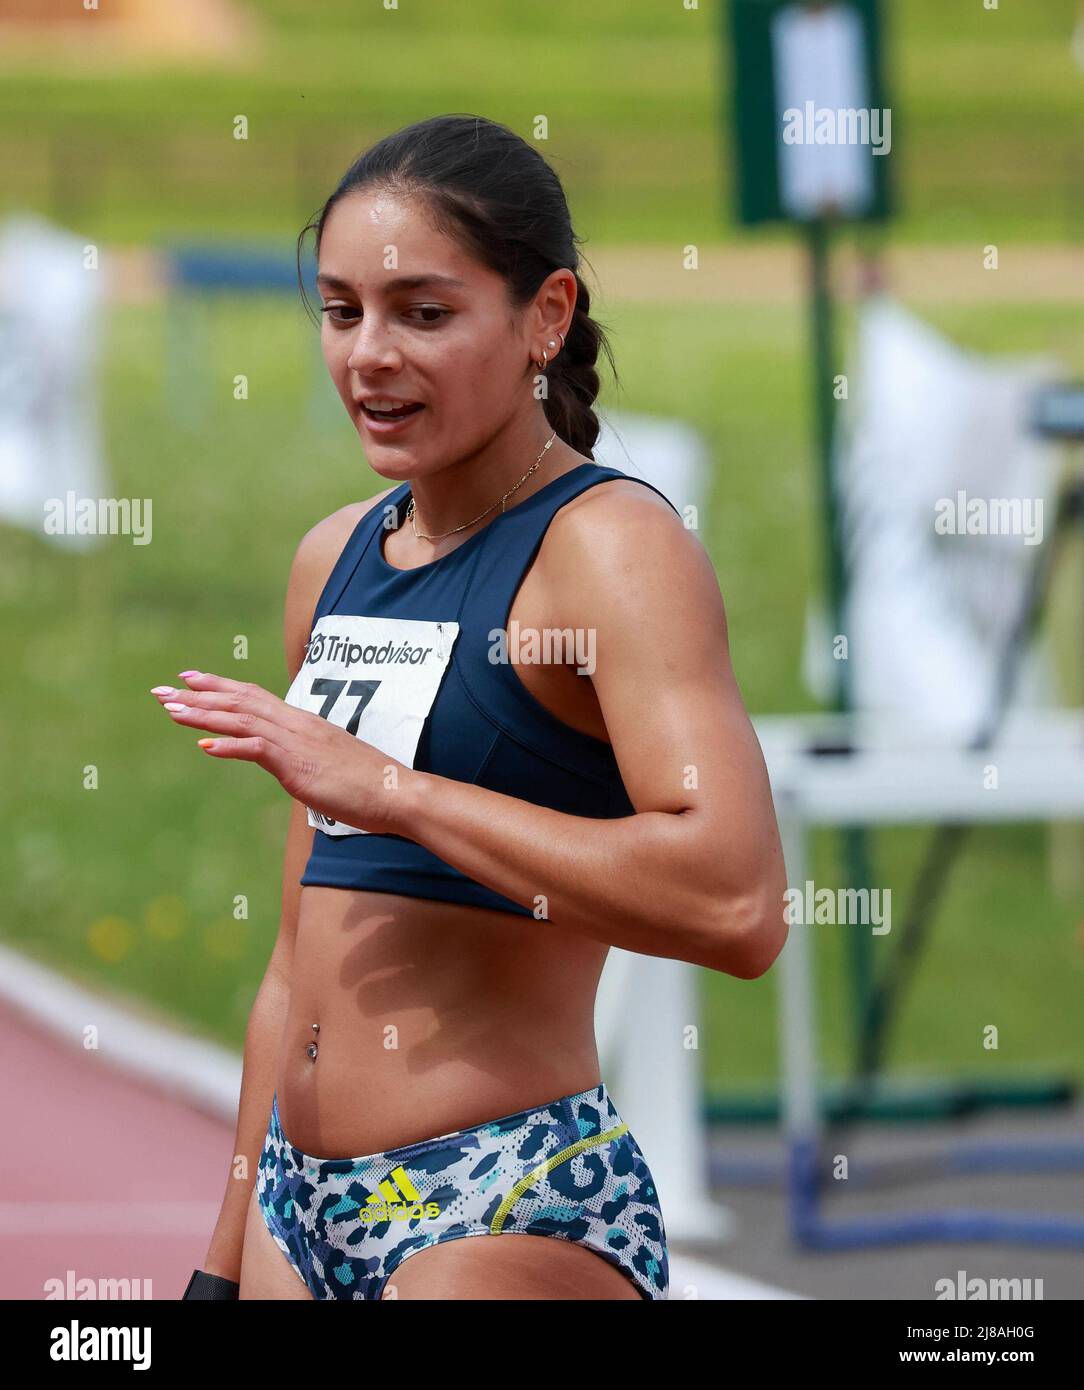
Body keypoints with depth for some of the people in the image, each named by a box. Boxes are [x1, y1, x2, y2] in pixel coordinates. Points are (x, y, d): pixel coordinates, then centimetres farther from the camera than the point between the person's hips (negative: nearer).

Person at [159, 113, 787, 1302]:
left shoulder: (611, 547, -9)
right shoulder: (335, 558, 13)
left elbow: (736, 903, -25)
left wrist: (386, 786, -20)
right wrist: (228, 1259, 19)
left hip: (516, 1209, -7)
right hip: (304, 1204, 7)